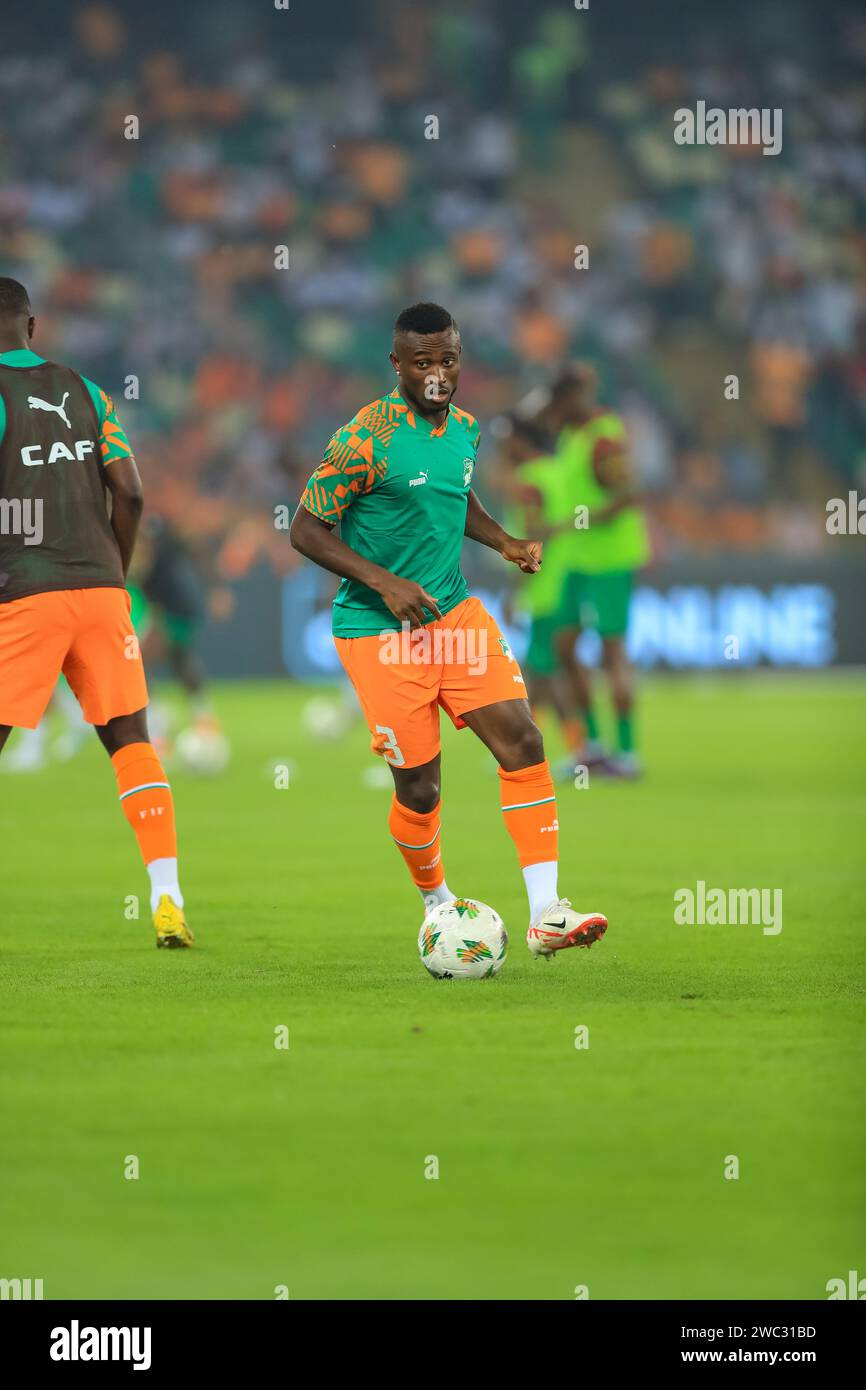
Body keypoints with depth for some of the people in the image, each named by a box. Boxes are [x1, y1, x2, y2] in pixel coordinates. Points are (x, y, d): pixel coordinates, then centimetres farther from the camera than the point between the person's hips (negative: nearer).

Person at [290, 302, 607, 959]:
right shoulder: (365, 440, -15)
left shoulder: (463, 428, 6)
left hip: (456, 612, 6)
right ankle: (438, 905, 26)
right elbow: (307, 530, -12)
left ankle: (545, 915, -10)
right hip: (380, 631, -6)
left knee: (523, 743, -10)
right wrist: (384, 582, -21)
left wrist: (505, 543, 9)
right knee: (419, 787, -3)